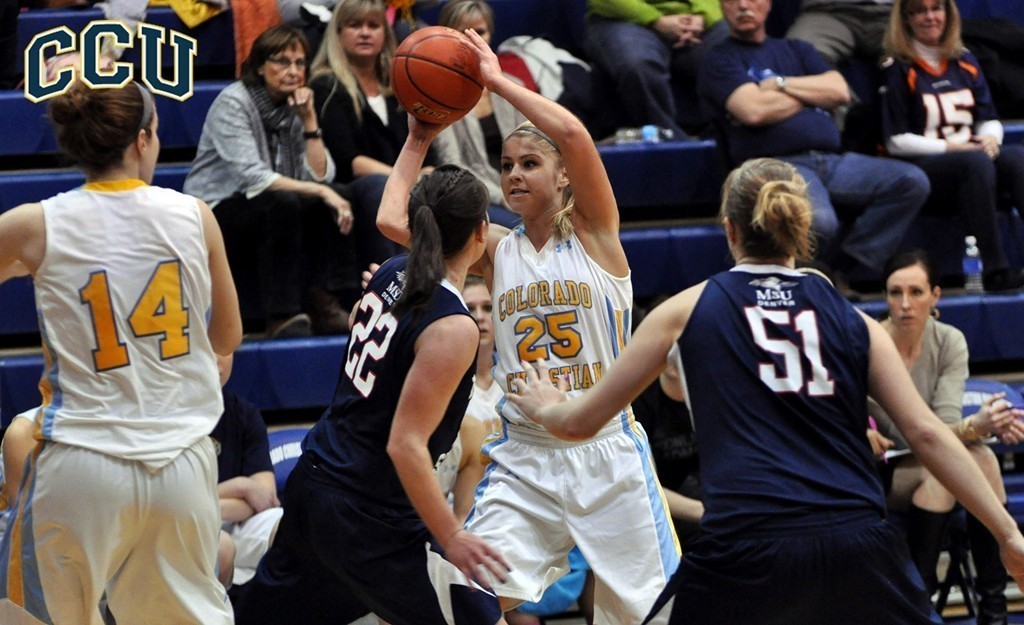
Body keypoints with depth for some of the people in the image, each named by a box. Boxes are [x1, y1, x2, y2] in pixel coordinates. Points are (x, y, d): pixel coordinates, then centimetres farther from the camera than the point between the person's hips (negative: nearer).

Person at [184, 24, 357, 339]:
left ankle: (322, 304, -19)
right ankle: (281, 317, -33)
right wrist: (319, 192, -30)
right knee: (282, 202, -34)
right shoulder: (233, 103, -14)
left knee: (337, 199, -16)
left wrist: (309, 120, -12)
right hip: (214, 215, -7)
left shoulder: (293, 106, 6)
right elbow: (252, 177, -25)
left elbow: (320, 176, -4)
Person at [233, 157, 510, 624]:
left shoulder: (391, 274, 4)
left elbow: (393, 207, 29)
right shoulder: (452, 329, -19)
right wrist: (451, 539, -23)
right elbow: (406, 445, -23)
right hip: (368, 516, -9)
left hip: (311, 485, 9)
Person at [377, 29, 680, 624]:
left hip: (606, 448, -3)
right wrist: (419, 140, 8)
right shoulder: (497, 250, 9)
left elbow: (573, 134, -19)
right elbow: (394, 221, 1)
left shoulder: (594, 233, -2)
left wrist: (498, 80, -11)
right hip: (524, 457, 3)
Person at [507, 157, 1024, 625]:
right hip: (856, 545, 2)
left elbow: (581, 422, 19)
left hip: (745, 552, -2)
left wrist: (546, 407, 42)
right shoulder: (852, 321, 15)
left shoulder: (688, 310, 13)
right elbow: (927, 435, 7)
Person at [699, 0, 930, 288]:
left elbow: (839, 91, 11)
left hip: (832, 161, 6)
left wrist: (780, 84, 3)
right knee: (818, 221, -39)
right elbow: (754, 111, -8)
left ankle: (846, 270, -17)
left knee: (912, 181, -16)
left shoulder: (795, 50, 28)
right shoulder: (720, 59, 10)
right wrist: (811, 95, 6)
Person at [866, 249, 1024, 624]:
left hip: (932, 464, 4)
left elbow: (945, 425, -15)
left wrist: (983, 425, -40)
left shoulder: (949, 342, -5)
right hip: (878, 477, -4)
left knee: (981, 457, -28)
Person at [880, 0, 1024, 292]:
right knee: (976, 163, -36)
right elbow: (896, 142, -5)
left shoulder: (965, 63, 19)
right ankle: (994, 269, -42)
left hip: (975, 156, 5)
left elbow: (989, 119, 20)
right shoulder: (899, 71, 1)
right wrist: (950, 147, -13)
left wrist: (990, 139, -5)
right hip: (921, 167, -5)